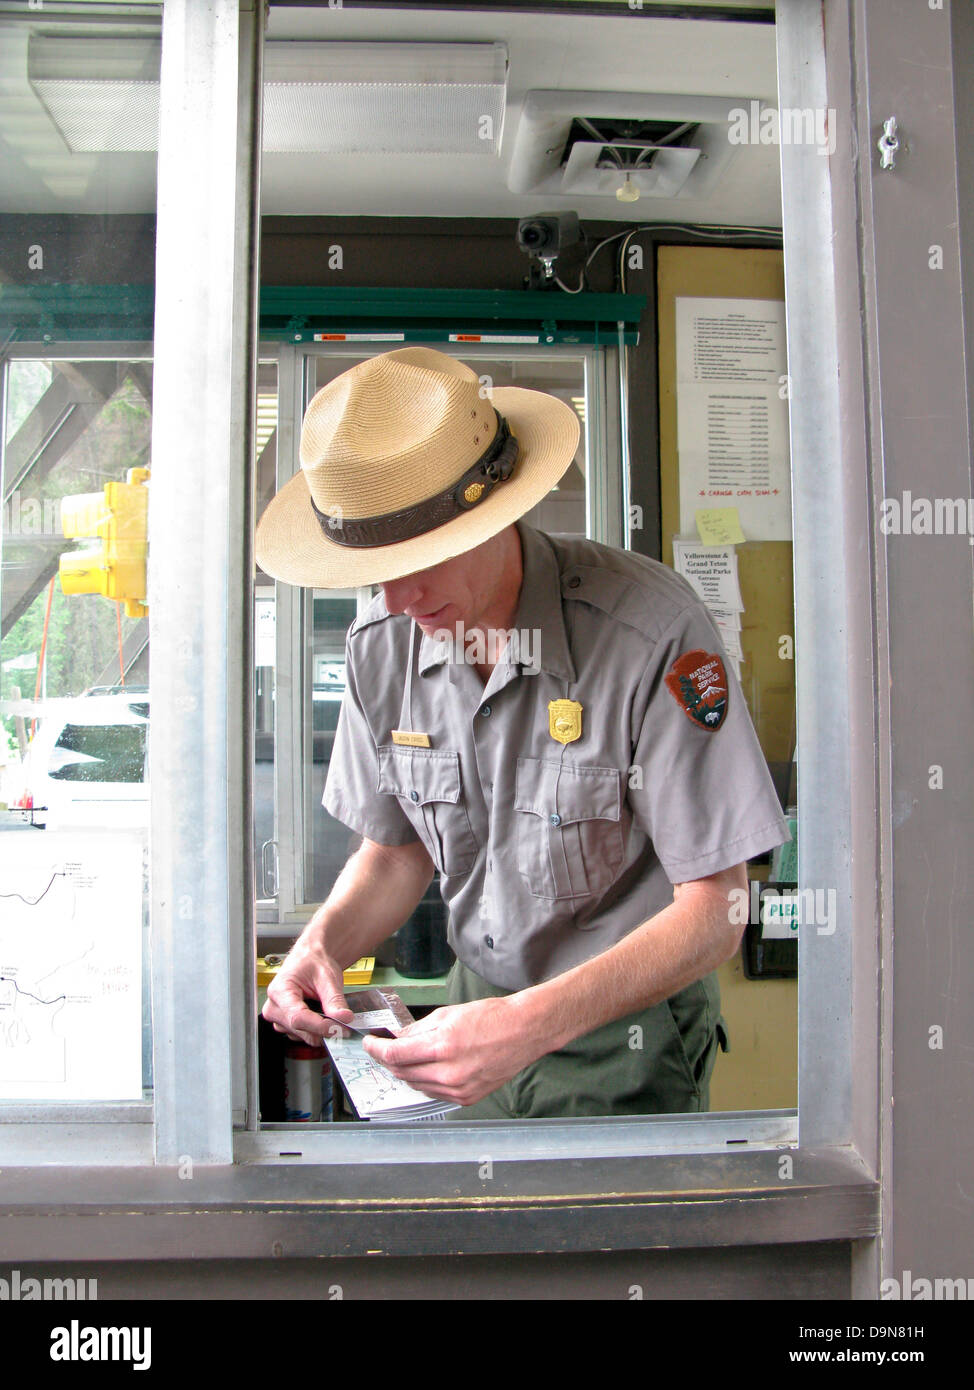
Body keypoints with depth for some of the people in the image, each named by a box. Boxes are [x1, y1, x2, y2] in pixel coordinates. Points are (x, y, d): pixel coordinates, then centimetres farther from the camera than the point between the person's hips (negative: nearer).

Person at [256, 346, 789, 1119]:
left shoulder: (653, 631, -26)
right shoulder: (381, 646, -8)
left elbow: (714, 910, -21)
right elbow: (398, 847, 6)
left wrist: (536, 1023, -32)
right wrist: (325, 941, -14)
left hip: (629, 1040, -4)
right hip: (479, 1004, 4)